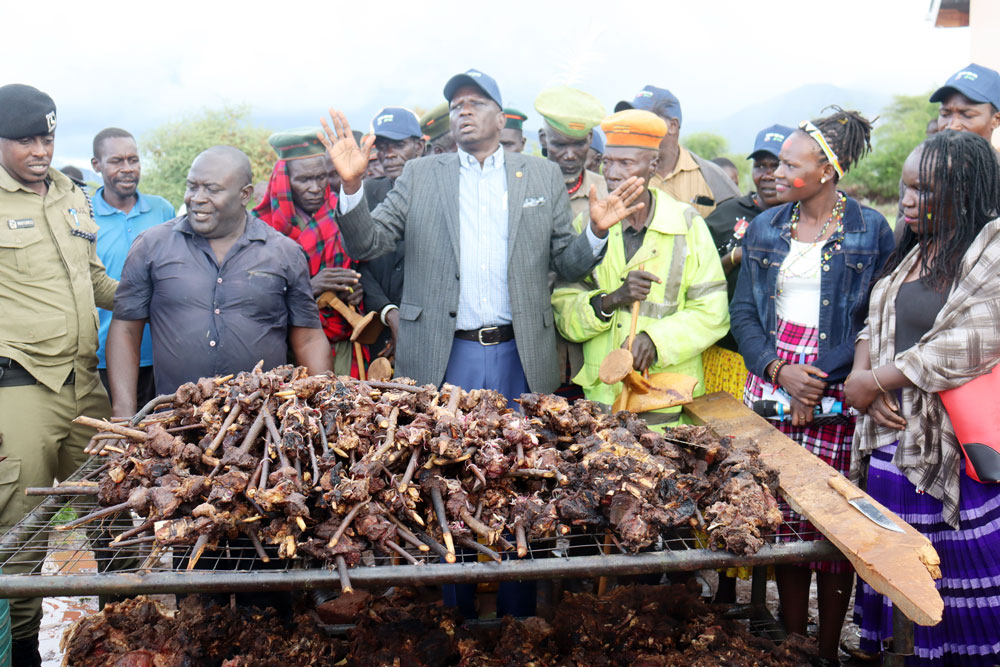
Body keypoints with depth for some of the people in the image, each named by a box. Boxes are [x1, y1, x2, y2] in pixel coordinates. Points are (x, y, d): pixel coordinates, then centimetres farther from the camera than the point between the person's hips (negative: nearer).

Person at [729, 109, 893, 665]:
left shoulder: (871, 230, 0)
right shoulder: (766, 227, 11)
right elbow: (743, 310, 9)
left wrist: (824, 382, -12)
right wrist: (779, 370, -7)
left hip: (834, 390, -3)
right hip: (770, 378, 3)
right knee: (781, 518, 5)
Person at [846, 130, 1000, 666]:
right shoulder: (911, 254, 17)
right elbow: (875, 327, 18)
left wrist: (874, 381, -12)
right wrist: (859, 374, -4)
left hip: (956, 448, -6)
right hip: (893, 435, 6)